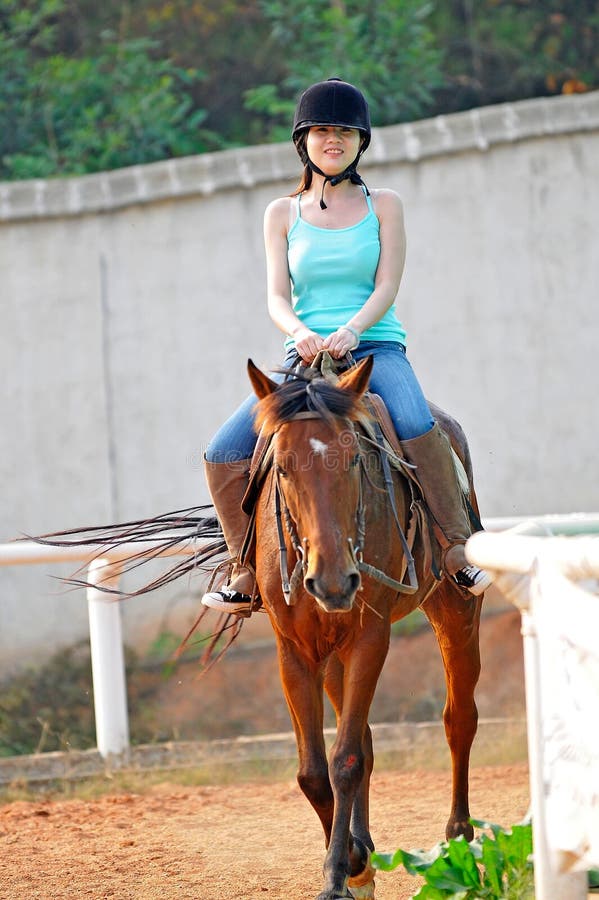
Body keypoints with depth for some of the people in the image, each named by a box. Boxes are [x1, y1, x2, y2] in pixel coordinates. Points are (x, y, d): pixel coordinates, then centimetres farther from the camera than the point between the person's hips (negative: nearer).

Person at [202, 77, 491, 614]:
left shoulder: (383, 206, 8)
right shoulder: (283, 214, 13)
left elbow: (387, 287, -2)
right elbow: (277, 296, 2)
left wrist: (351, 329, -23)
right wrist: (300, 333, -21)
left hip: (377, 349, -2)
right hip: (305, 356, 2)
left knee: (416, 426, -35)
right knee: (224, 453, -16)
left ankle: (455, 552, -28)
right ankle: (250, 570, -1)